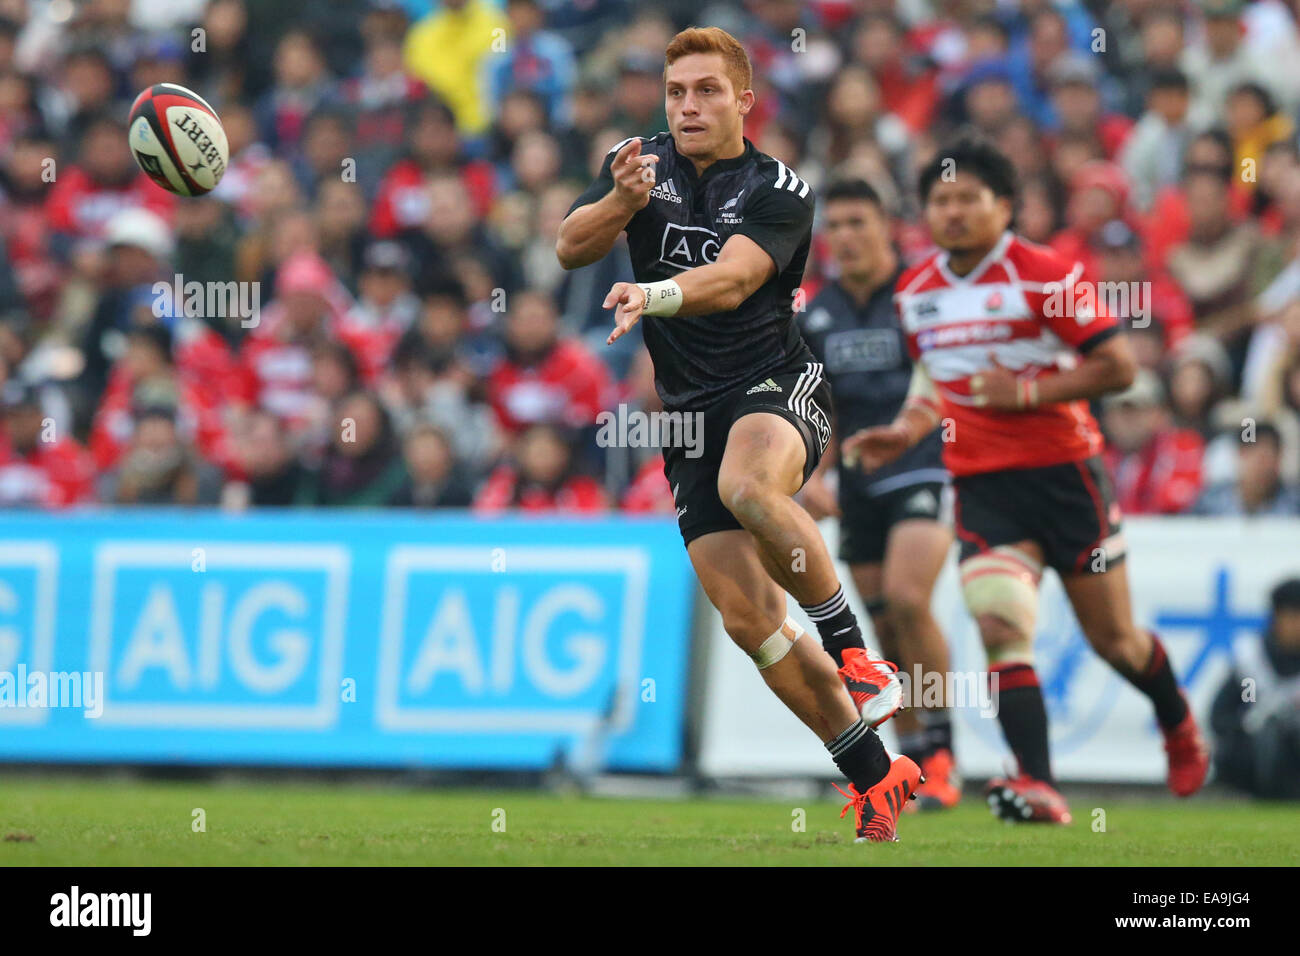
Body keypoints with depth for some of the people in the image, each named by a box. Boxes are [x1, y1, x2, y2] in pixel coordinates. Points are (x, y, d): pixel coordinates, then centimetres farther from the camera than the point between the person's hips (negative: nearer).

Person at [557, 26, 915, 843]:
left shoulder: (780, 192, -7)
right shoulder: (643, 165, 5)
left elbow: (731, 279, -24)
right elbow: (571, 248, -8)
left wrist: (654, 295, -43)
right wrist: (621, 204, -28)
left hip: (778, 385, -4)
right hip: (689, 411, 4)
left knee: (748, 486, -39)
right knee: (749, 621, -4)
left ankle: (852, 650, -22)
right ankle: (876, 779, 7)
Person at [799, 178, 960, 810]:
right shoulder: (817, 315, 9)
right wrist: (813, 473, 6)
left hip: (926, 468, -6)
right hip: (860, 487, 6)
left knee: (906, 597, -24)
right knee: (887, 633, 7)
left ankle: (942, 754, -15)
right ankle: (913, 765, 19)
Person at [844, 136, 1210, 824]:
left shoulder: (1045, 276, -11)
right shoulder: (916, 291, 7)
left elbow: (1119, 366, -12)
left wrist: (1026, 392, -20)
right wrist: (909, 429, 6)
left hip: (1063, 473, -4)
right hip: (980, 485, 4)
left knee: (1113, 639, 8)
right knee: (1000, 626, -19)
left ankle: (1179, 724, 40)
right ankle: (1039, 789, -23)